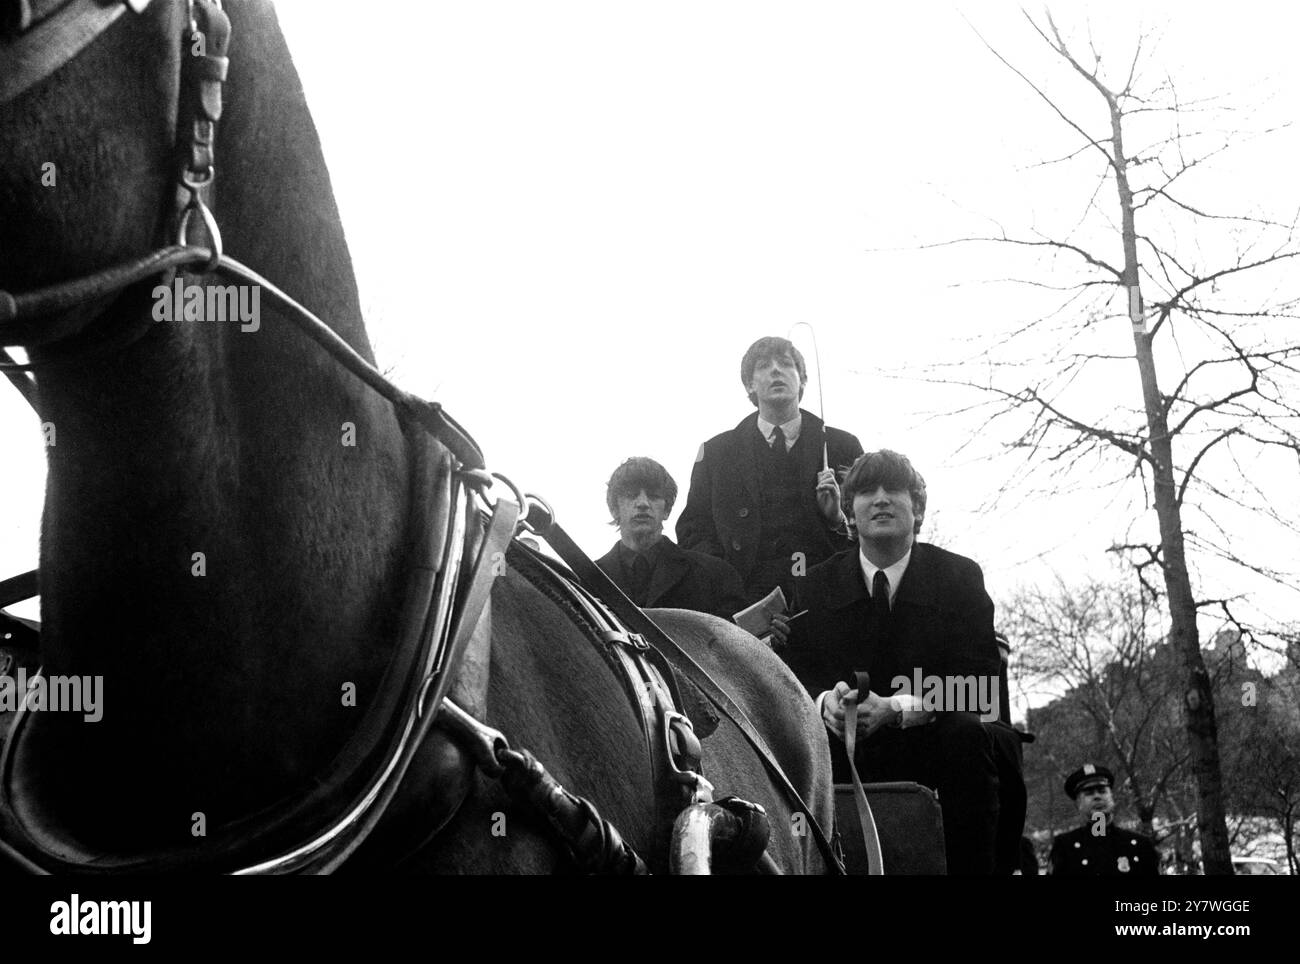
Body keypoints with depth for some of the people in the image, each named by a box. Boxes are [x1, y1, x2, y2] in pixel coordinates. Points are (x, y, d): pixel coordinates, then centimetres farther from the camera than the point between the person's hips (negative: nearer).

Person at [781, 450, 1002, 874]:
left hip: (933, 743, -1)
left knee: (966, 733, -33)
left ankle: (970, 864, -21)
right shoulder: (817, 584, 8)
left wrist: (896, 708, -25)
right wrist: (827, 701, -23)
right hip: (847, 752, 1)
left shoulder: (960, 577, 1)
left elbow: (976, 682, -9)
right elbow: (796, 674, 3)